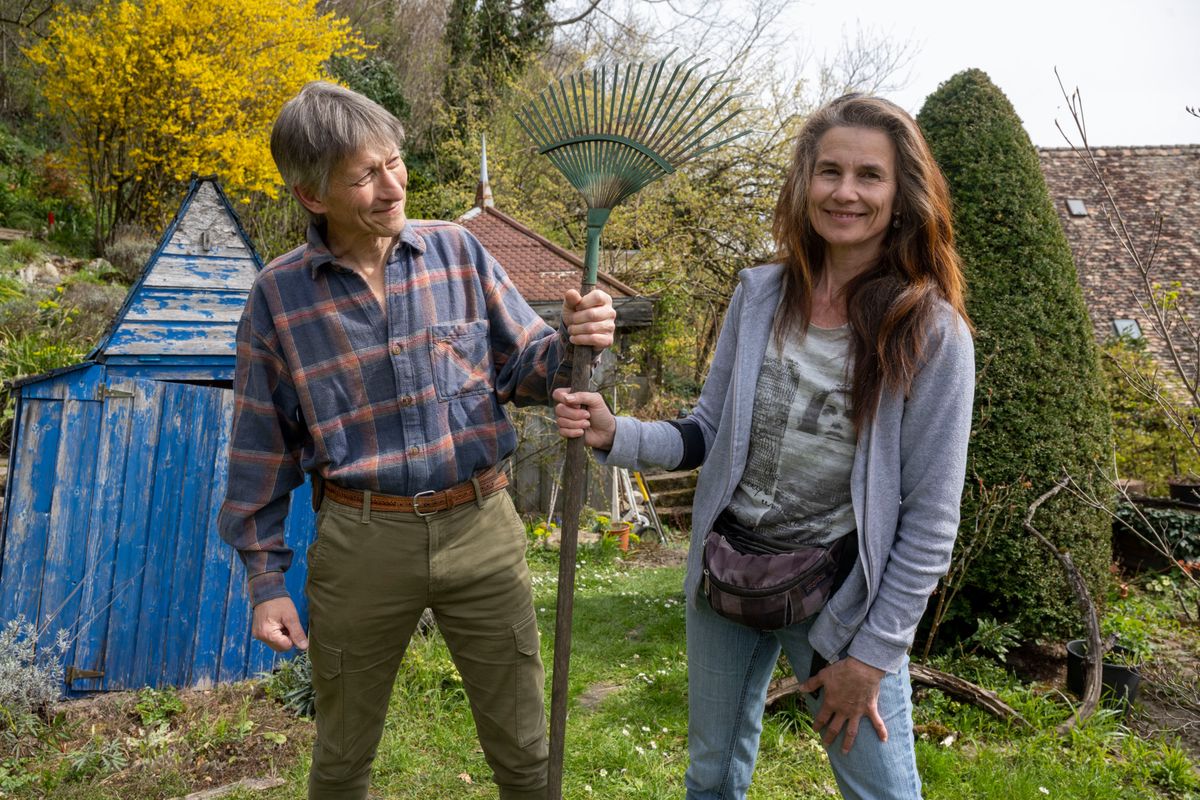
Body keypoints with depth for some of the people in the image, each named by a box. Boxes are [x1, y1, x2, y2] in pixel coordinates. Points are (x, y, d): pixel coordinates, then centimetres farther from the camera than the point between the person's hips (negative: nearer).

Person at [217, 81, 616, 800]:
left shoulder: (456, 251, -1)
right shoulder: (279, 294, -3)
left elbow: (521, 369, 5)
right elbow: (263, 450, 3)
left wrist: (569, 344, -17)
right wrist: (266, 579, 4)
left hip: (481, 528, 1)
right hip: (361, 543, 0)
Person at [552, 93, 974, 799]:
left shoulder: (933, 335, -14)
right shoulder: (761, 295, -3)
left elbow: (930, 518, -11)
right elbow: (709, 435, 4)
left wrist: (872, 655, -10)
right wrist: (615, 434, -14)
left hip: (841, 590, -3)